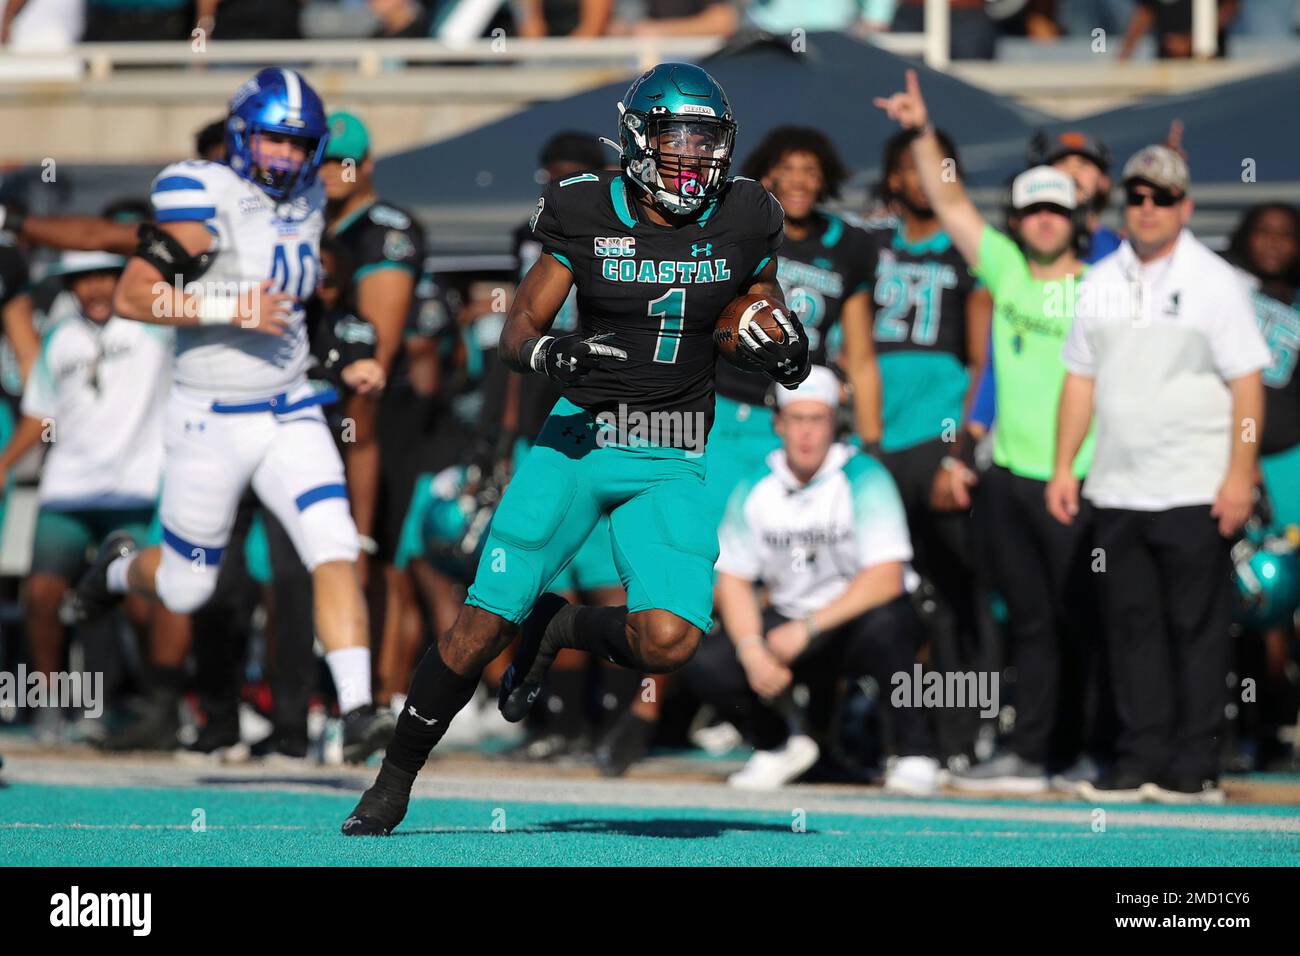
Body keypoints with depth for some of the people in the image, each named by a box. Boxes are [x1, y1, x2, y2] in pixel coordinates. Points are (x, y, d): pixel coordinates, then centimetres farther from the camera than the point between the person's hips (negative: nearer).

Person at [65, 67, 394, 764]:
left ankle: (357, 712, -19)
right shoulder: (208, 202, -17)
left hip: (291, 417, 5)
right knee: (185, 588, 11)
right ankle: (120, 568, 45)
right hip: (211, 421, -5)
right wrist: (231, 309, -28)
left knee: (335, 551, -15)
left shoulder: (306, 204, 6)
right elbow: (131, 296, -23)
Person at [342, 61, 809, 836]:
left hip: (672, 467, 1)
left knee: (669, 643, -20)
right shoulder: (589, 218, -4)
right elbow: (518, 330, -1)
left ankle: (559, 628, 14)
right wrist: (549, 354, -23)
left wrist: (787, 350, -6)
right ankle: (394, 783, 13)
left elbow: (769, 313, 17)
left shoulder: (740, 226, 2)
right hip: (580, 442, -1)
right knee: (484, 623, -7)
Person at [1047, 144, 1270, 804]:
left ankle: (1194, 768, 1)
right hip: (1117, 489, 5)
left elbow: (1247, 383, -5)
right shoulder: (1101, 283, 13)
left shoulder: (1213, 282, -1)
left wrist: (1239, 476, -11)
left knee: (1196, 628, -2)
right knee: (1131, 625, 5)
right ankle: (1140, 762, 9)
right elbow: (1080, 377, 17)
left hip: (1194, 493, -5)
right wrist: (1063, 466, 10)